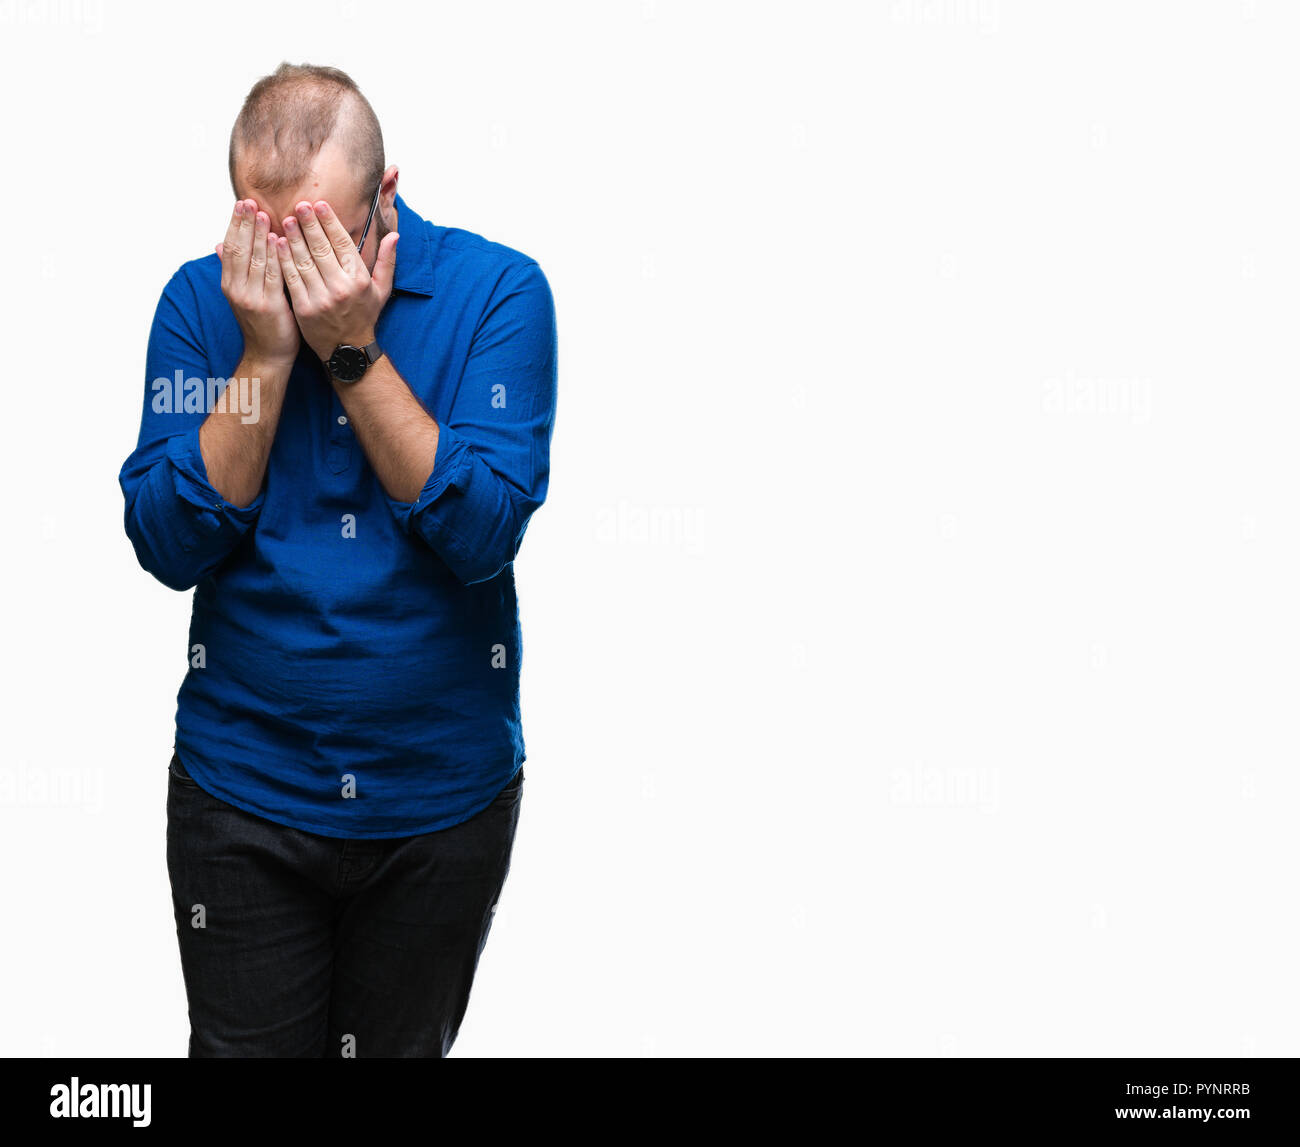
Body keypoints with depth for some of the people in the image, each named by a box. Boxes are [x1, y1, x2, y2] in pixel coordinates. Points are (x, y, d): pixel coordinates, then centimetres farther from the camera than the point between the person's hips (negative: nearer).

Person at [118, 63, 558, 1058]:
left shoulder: (498, 291, -10)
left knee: (400, 1044, 19)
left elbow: (485, 535, -19)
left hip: (444, 792, 0)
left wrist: (354, 350, -23)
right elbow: (170, 546, -11)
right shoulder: (201, 300, -4)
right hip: (243, 789, 1)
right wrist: (266, 353, -19)